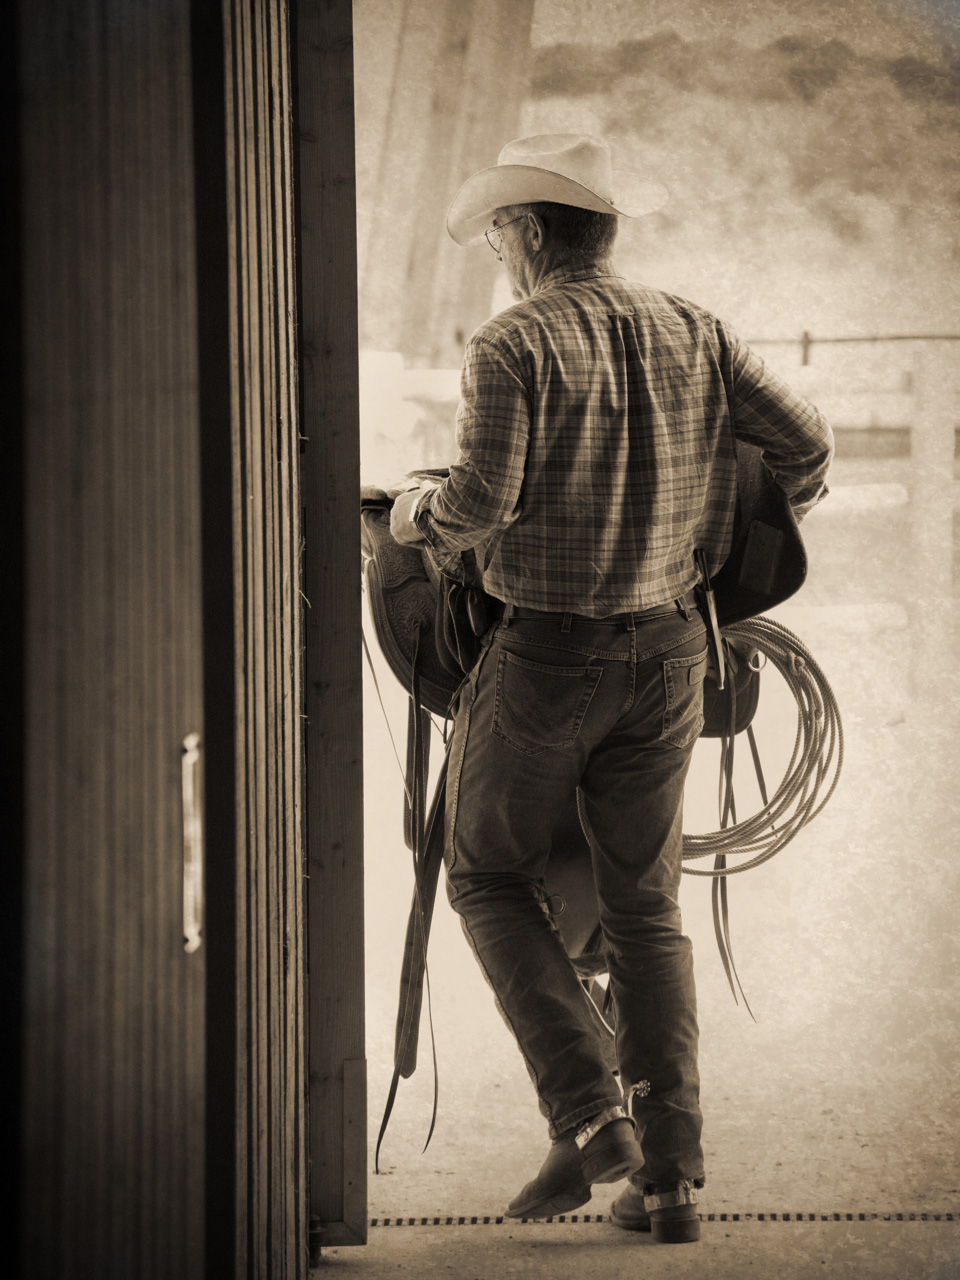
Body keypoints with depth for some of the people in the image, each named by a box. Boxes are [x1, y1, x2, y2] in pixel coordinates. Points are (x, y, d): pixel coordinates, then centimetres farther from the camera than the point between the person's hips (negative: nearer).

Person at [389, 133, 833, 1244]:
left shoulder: (513, 347, -12)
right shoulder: (692, 336, 5)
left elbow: (480, 505, -20)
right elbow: (805, 439, 4)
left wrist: (414, 514, 2)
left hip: (542, 653, -5)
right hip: (666, 652, 5)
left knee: (488, 874, 14)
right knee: (645, 909, 12)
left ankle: (587, 1112, 0)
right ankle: (669, 1175, 7)